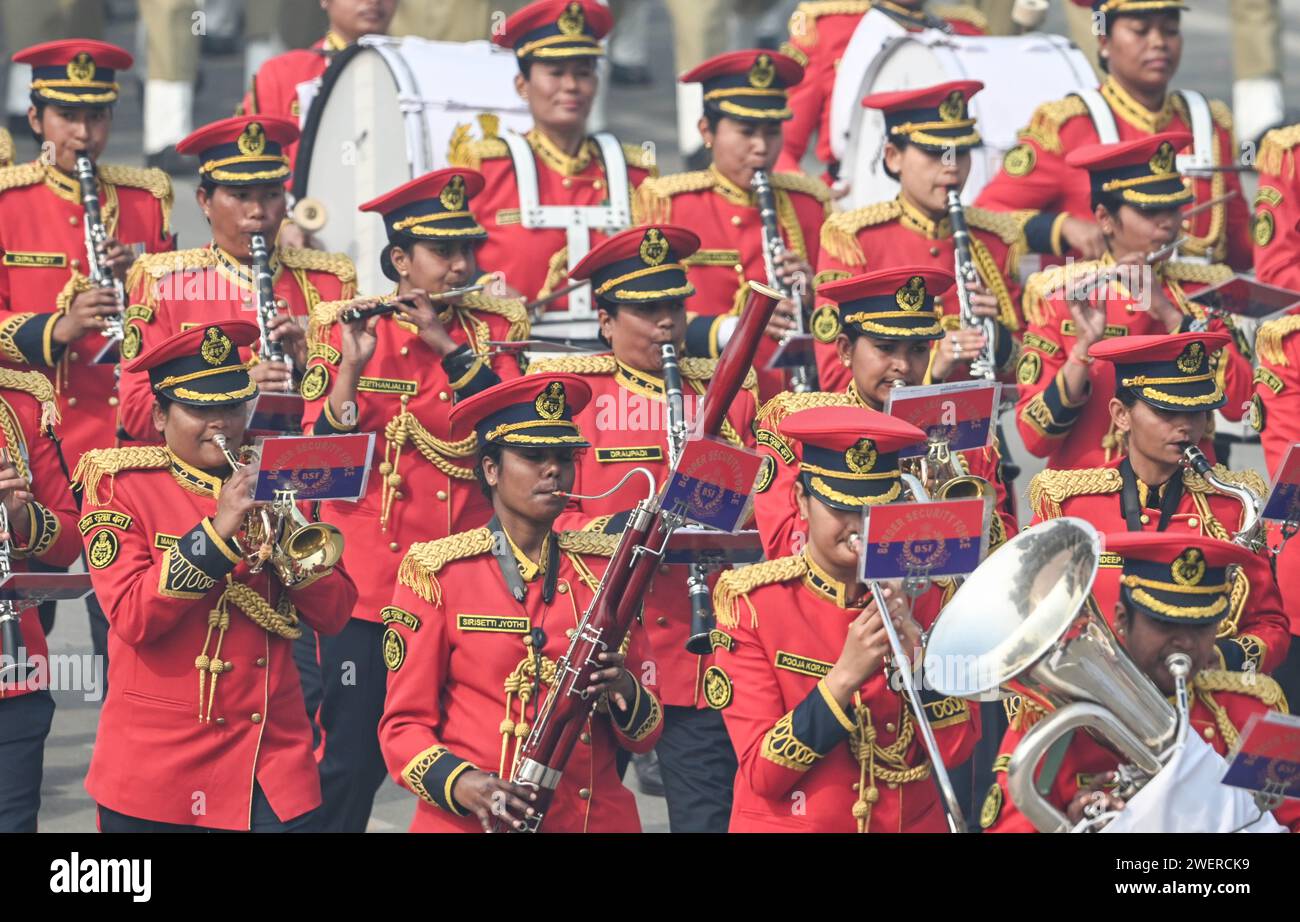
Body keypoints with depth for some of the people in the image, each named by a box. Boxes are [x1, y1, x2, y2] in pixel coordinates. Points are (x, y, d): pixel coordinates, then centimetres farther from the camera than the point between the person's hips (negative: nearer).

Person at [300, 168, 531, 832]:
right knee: (352, 764, -3)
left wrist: (448, 346, -17)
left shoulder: (493, 328, 8)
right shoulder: (344, 329, 1)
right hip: (369, 582, -2)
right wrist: (351, 367, -21)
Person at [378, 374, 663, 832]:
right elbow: (404, 725, 0)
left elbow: (643, 734, 10)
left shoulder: (604, 569, 9)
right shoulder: (436, 574, 1)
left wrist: (624, 692, -11)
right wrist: (460, 784, -18)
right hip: (472, 822, -3)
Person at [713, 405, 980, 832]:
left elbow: (954, 749, 0)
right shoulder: (751, 601, -3)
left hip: (910, 823, 3)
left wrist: (915, 648, -12)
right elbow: (763, 774, -9)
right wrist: (845, 676, -18)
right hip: (792, 824, -3)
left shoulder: (922, 593, 5)